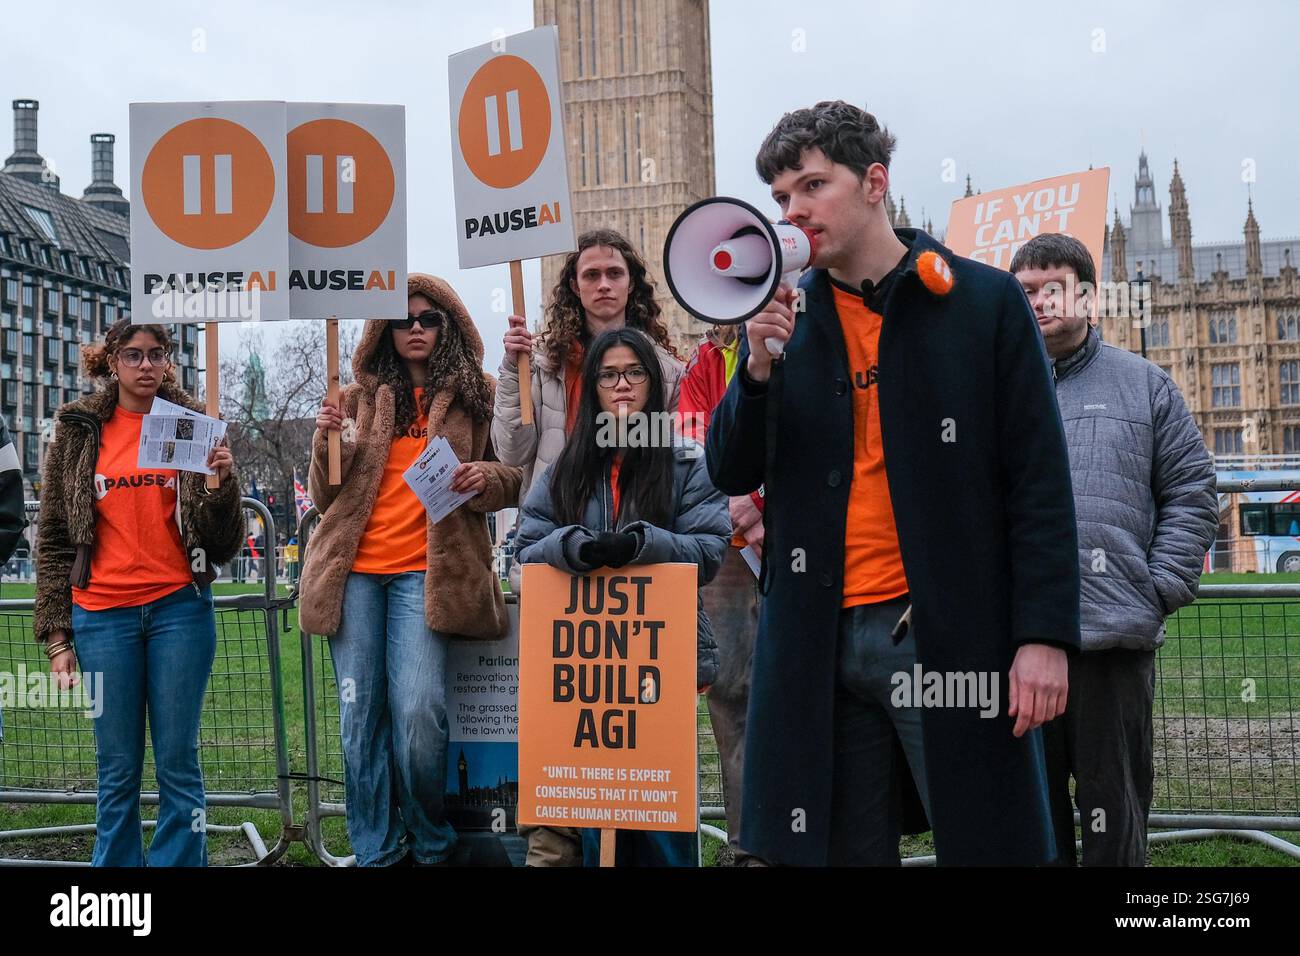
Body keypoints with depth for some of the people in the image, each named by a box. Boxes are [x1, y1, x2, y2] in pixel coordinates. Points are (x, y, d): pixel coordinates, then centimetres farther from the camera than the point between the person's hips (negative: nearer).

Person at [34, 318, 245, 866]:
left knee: (178, 762, 3)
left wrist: (222, 482, -15)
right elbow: (54, 539, 7)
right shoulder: (79, 431, 6)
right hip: (103, 615, 0)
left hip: (179, 608, 0)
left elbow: (222, 545, 3)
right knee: (117, 769, 6)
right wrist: (56, 634, 4)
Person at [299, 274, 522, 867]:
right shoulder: (360, 399, 14)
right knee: (360, 716, 1)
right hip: (354, 570, 3)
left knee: (418, 711, -15)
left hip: (426, 571, -3)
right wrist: (327, 442, -6)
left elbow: (518, 477, 12)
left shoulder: (475, 397, 9)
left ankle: (431, 847, 6)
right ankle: (375, 851, 13)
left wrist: (486, 479, -10)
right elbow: (324, 495, 14)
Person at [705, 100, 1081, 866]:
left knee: (986, 841, 3)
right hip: (823, 641, 3)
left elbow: (1039, 481, -2)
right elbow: (732, 475, 8)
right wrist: (759, 368, -9)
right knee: (846, 848, 10)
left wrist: (1045, 635, -9)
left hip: (953, 634, -3)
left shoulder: (985, 302, 0)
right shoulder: (788, 316, 10)